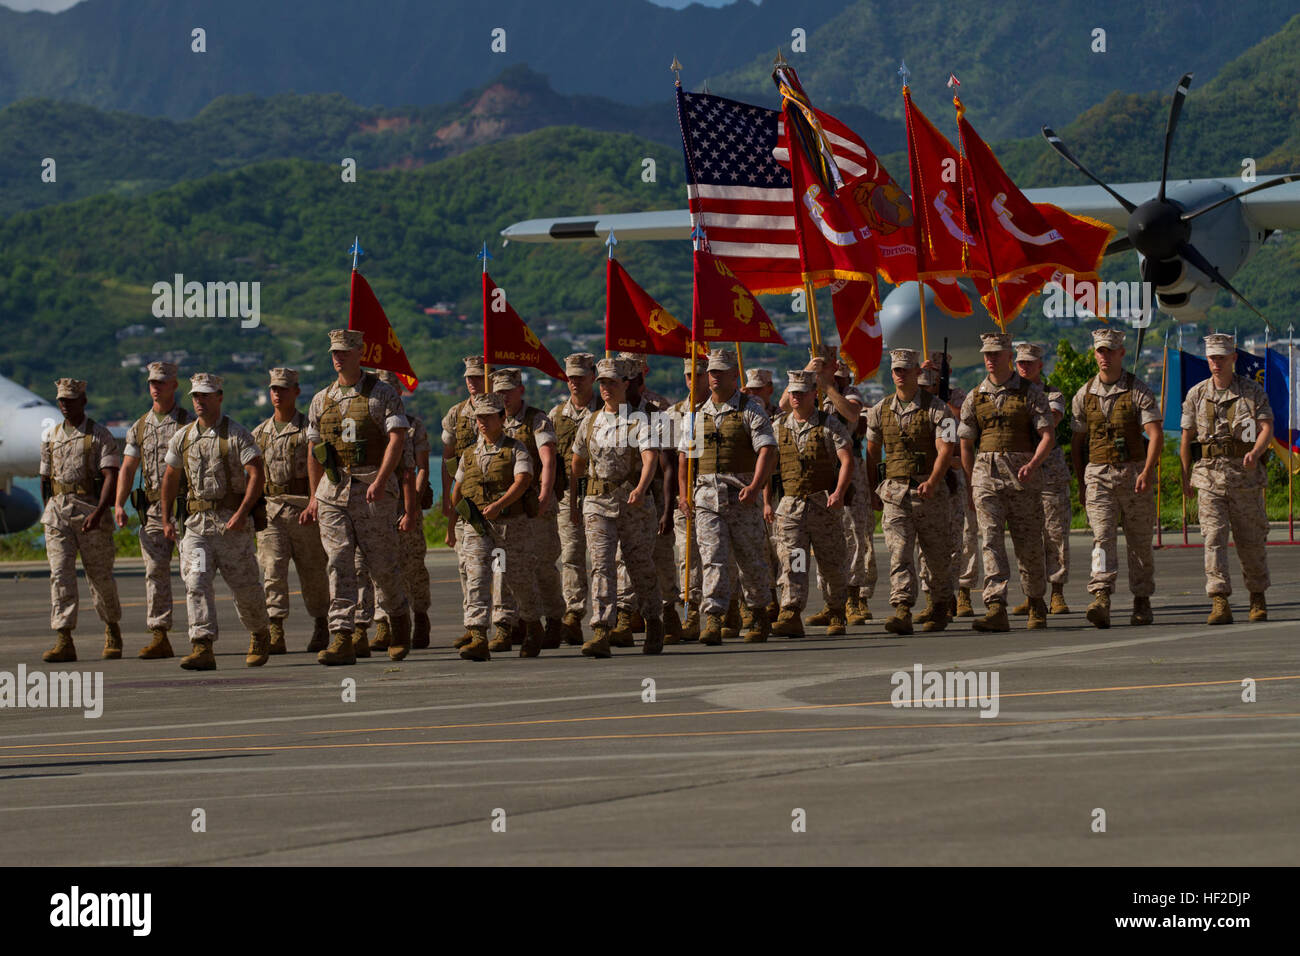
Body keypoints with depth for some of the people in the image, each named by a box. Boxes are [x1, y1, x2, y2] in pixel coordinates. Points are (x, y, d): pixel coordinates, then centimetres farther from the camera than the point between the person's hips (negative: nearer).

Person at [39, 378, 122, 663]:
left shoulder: (100, 436, -2)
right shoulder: (50, 436, 13)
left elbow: (111, 477, -12)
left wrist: (98, 513, -24)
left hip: (90, 511, -3)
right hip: (58, 511, 3)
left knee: (100, 575, 4)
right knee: (60, 574, -9)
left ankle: (112, 629, 28)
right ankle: (63, 642, -14)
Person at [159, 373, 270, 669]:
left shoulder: (236, 434, -5)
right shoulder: (183, 437, 10)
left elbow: (257, 474, -12)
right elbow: (171, 477, 21)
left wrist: (242, 513, -21)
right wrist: (167, 519, 16)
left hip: (232, 522, -4)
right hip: (197, 522, 4)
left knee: (244, 586, 4)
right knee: (196, 582, -14)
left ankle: (260, 634, 31)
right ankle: (202, 648, -20)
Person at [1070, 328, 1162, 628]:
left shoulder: (1138, 390, -4)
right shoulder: (1084, 395, 7)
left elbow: (1156, 434, -12)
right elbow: (1077, 441, 14)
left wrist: (1147, 471, -23)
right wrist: (1080, 482, 11)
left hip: (1134, 471, -1)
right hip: (1098, 474, 1)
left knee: (1139, 541, 6)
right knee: (1102, 536, -13)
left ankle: (1142, 602, 19)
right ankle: (1101, 601, -25)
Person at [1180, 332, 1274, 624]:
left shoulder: (1253, 392, 3)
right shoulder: (1196, 395, 7)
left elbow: (1267, 427, -6)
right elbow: (1187, 438, 12)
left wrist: (1255, 452, -26)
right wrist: (1186, 477, 10)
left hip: (1245, 474, -1)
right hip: (1209, 475, 1)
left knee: (1251, 540, 6)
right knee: (1214, 537, -11)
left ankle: (1258, 596, 27)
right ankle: (1220, 604, -15)